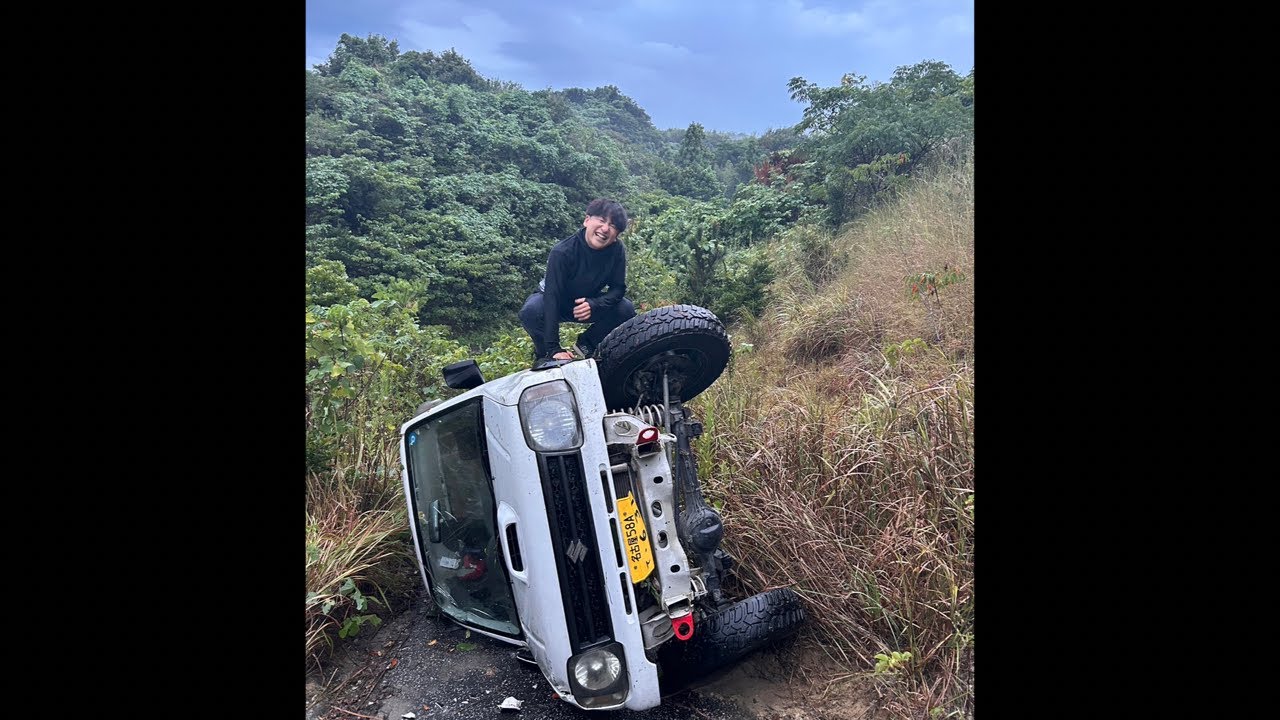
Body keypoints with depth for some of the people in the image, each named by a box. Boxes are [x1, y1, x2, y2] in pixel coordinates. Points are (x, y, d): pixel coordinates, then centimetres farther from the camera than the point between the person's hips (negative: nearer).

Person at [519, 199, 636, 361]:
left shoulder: (617, 250, -21)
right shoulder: (562, 252, -32)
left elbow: (618, 288, -13)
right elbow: (552, 297, -37)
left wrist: (593, 304, -37)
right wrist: (554, 349, -43)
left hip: (588, 302, 4)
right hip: (556, 303, -3)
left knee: (626, 309, -19)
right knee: (531, 311, -35)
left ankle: (586, 344, 4)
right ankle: (545, 354, -4)